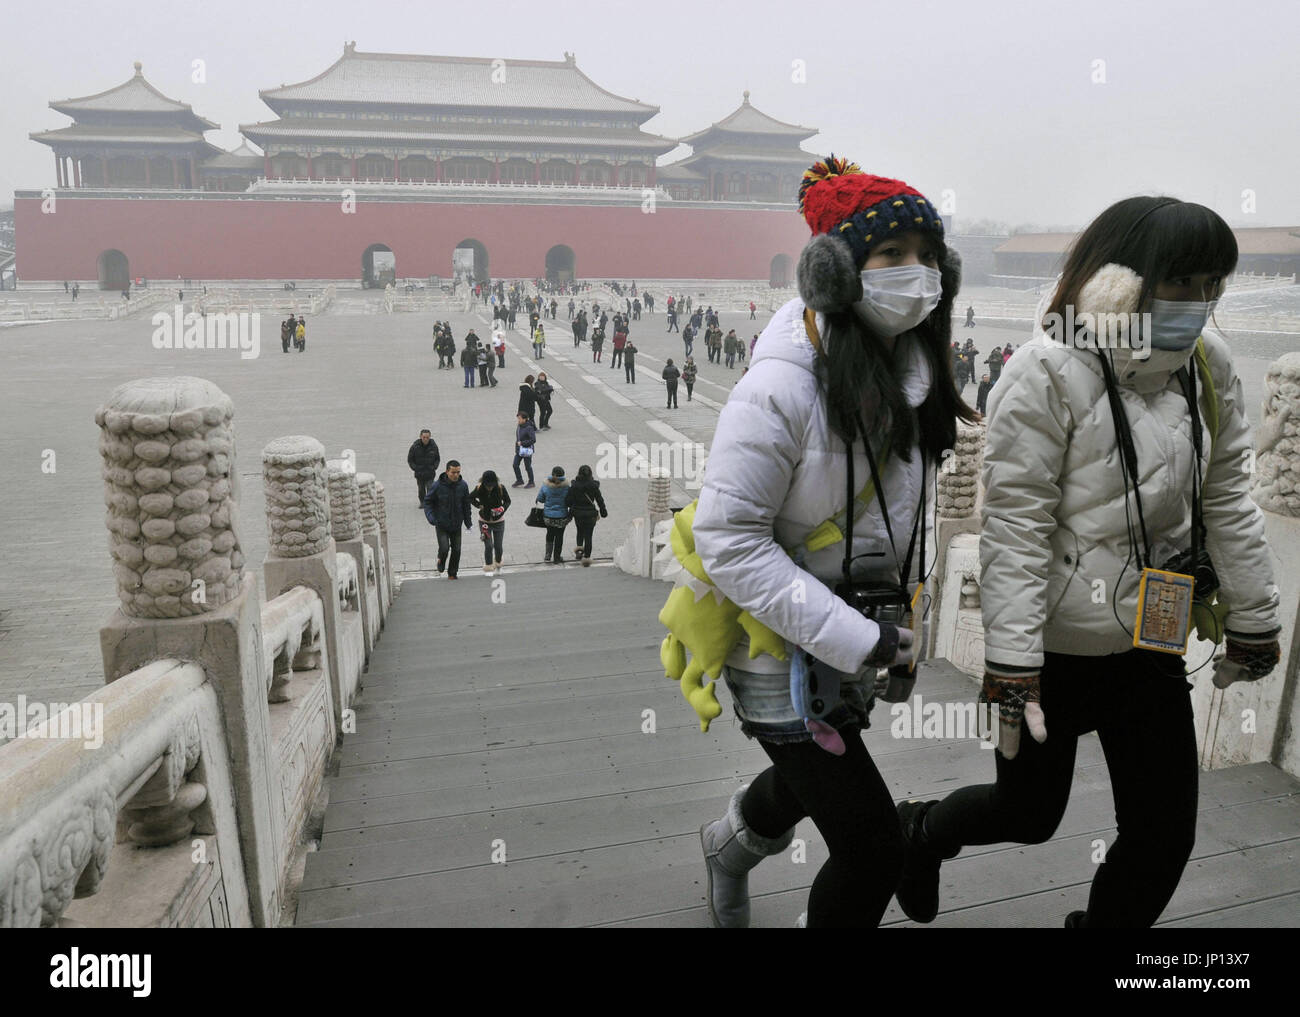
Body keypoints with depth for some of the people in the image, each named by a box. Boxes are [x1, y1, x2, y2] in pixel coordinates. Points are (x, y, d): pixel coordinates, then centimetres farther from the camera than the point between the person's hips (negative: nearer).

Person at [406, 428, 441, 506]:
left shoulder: (433, 446, -4)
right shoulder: (415, 446, -9)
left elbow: (437, 459, 10)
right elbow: (410, 460, 2)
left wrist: (434, 467, -3)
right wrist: (415, 469, -6)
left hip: (430, 473, 0)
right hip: (419, 473, 0)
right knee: (421, 489, 11)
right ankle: (422, 502, 29)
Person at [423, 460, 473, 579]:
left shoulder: (463, 485, -5)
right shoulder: (437, 486, -15)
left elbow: (466, 504, 8)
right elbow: (427, 501, -4)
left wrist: (468, 520, 8)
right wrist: (431, 517, -19)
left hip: (456, 525, 3)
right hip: (441, 524, -3)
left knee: (456, 550, 6)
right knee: (444, 548, -14)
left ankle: (452, 574, 26)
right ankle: (441, 562, 21)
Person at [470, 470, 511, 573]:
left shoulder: (501, 488, -18)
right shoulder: (479, 489, -17)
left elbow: (507, 501, -4)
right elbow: (470, 498, 3)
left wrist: (502, 508, -24)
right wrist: (479, 505, -12)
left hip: (499, 521, 1)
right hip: (484, 521, -1)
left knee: (498, 545, 8)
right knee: (488, 545, -5)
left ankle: (498, 563, 35)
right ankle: (488, 566, 14)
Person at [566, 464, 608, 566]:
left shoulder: (574, 486, -10)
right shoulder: (593, 485, -11)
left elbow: (568, 501, -10)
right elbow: (599, 500, -4)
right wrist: (603, 512, 8)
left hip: (577, 513, 1)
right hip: (590, 513, -1)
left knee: (580, 531, 27)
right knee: (588, 535, 7)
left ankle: (579, 548, 11)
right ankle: (586, 557, 6)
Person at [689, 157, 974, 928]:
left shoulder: (913, 376, -3)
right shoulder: (782, 391, -27)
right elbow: (728, 541, -26)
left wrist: (900, 622, 9)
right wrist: (856, 638, -26)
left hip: (855, 636, 8)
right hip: (782, 653, -8)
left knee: (811, 781, 32)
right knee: (873, 849, -2)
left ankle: (733, 844, 65)